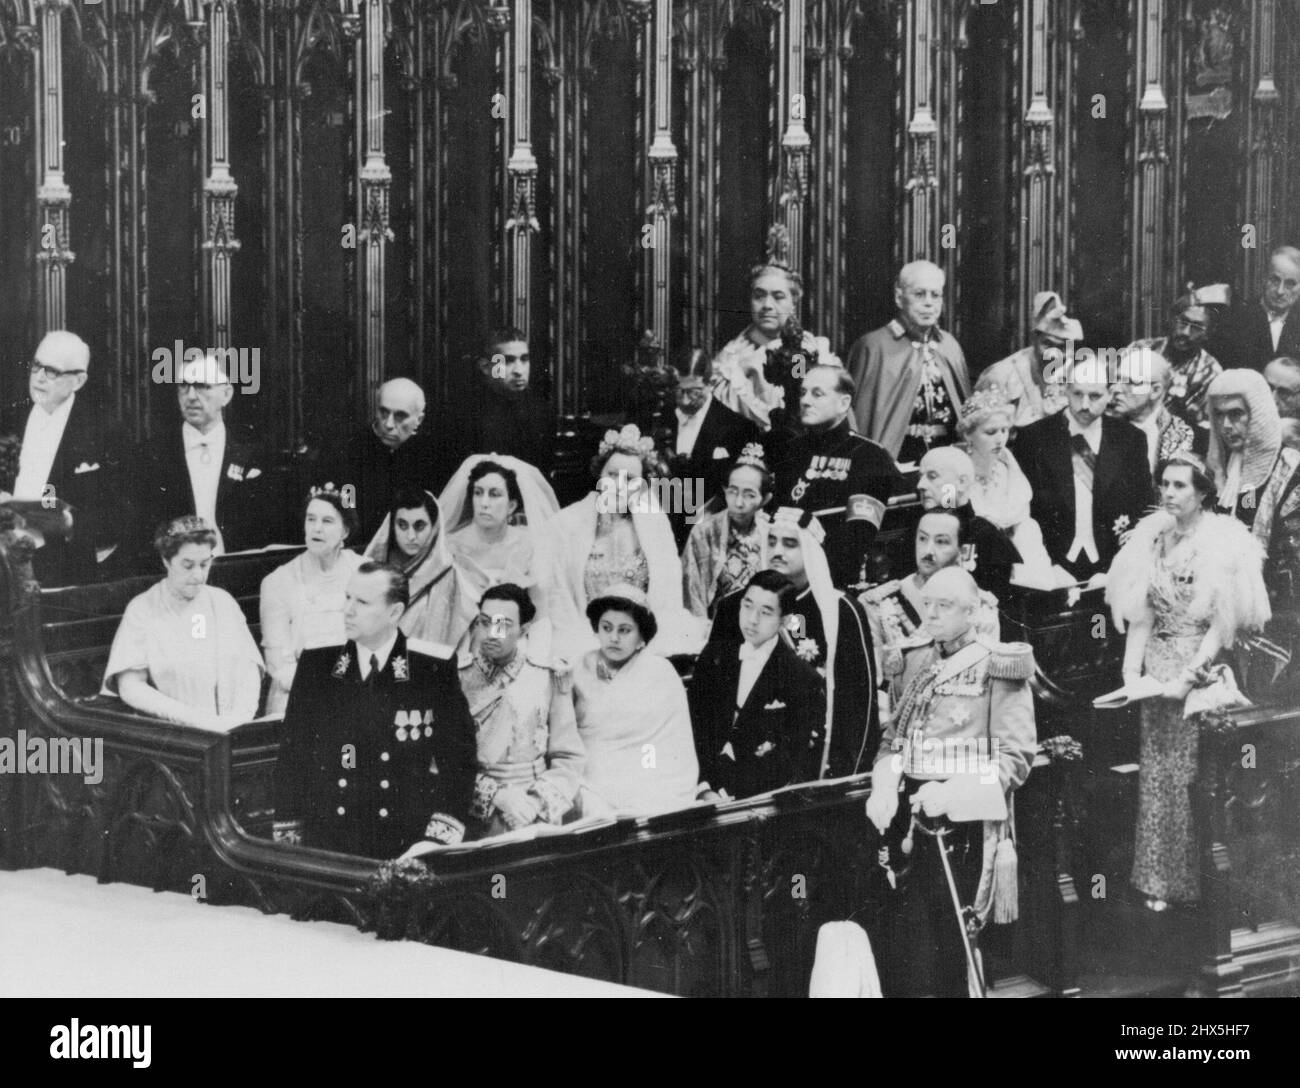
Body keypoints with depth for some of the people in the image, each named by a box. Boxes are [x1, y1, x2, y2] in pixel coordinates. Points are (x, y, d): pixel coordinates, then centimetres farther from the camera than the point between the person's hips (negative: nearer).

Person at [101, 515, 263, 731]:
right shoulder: (142, 610, 4)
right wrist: (192, 718, -14)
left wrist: (239, 716, -10)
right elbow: (130, 687, -4)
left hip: (231, 730, 3)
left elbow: (249, 671, 10)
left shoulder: (222, 602, 16)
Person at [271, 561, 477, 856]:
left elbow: (458, 762, 3)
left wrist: (437, 842, -5)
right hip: (325, 845, 2)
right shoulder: (316, 663, 7)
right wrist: (287, 841, 3)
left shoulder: (434, 670, 0)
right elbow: (292, 755, 10)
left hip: (407, 847, -1)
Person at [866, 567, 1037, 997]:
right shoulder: (911, 662, 13)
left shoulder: (999, 667, -4)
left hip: (963, 819, -5)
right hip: (909, 810, 5)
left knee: (950, 940, -7)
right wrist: (884, 784, -2)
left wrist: (953, 793, -19)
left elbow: (1015, 757, -9)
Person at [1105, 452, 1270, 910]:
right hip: (1157, 667, 4)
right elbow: (1140, 618, 6)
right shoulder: (1151, 540, 5)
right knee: (1157, 772, 5)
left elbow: (1222, 626, -12)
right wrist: (1132, 671, -6)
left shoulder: (1223, 544, -9)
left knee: (1199, 773, -3)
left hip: (1203, 668, -4)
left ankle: (1199, 881, 8)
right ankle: (1159, 882, 12)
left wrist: (1188, 677, -18)